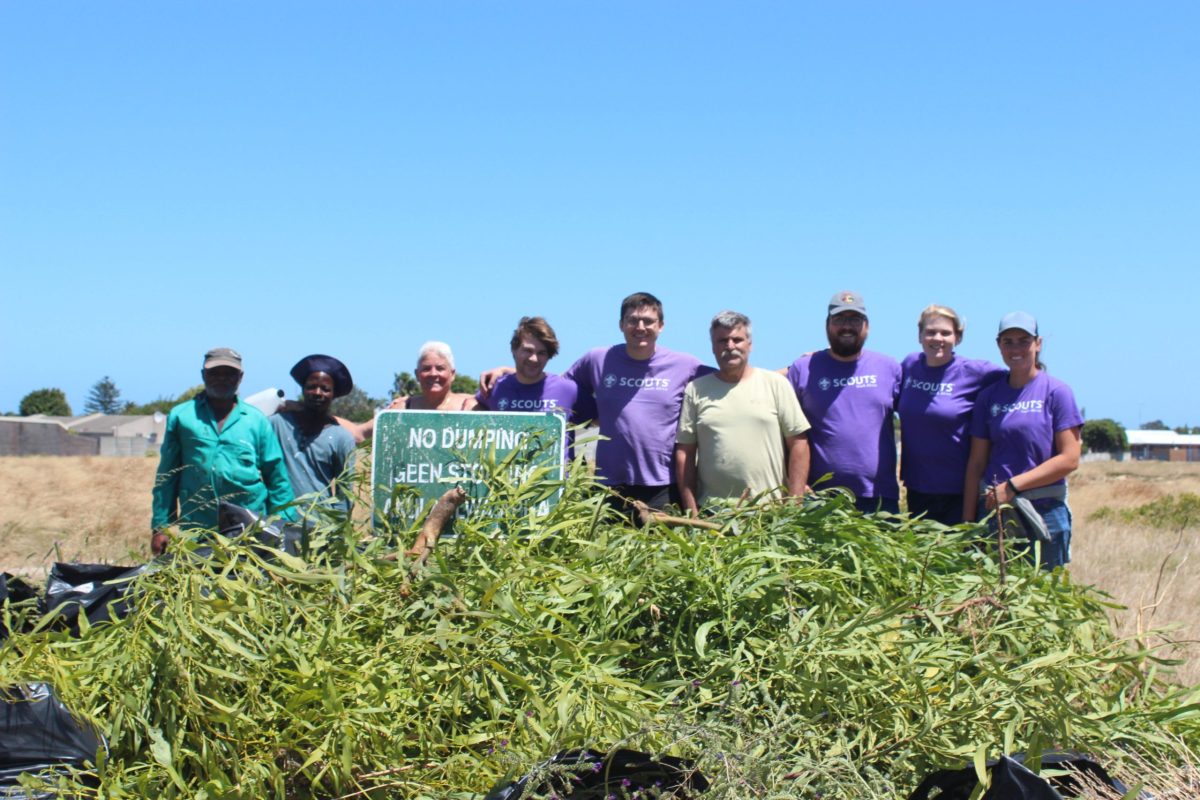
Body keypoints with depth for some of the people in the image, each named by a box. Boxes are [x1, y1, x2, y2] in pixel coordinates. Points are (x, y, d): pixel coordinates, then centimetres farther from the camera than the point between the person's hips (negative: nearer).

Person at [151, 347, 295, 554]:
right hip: (195, 531, 0)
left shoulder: (256, 420, 9)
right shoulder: (181, 416, 9)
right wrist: (160, 527, 4)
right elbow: (167, 476, 10)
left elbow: (277, 480, 9)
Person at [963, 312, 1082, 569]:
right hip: (994, 511, 3)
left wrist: (1013, 485, -12)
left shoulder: (1056, 392, -1)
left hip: (1044, 510, -3)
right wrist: (967, 522, 2)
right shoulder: (989, 396, 8)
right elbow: (976, 463, 7)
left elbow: (1070, 459, -8)